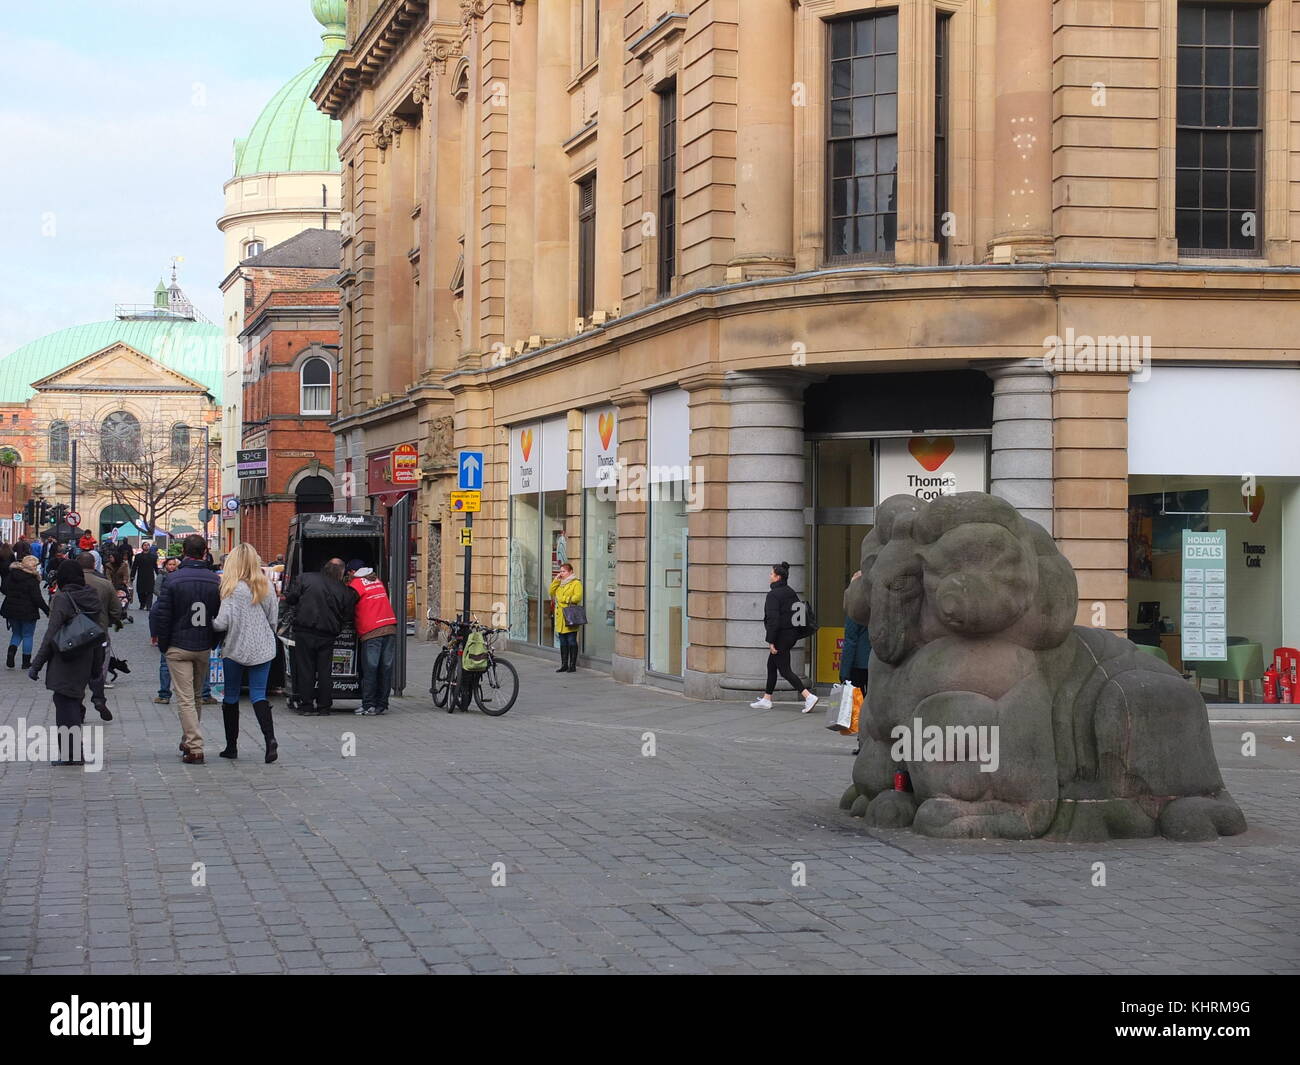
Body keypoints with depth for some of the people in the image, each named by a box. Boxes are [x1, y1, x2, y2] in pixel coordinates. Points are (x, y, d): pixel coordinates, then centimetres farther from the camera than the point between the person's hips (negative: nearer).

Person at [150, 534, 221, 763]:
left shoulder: (174, 580, -12)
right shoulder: (216, 581, -1)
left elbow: (160, 614, -11)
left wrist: (161, 642, 2)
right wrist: (214, 641, 13)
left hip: (179, 648, -4)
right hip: (204, 648, 4)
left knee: (186, 699, -3)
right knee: (196, 696, 19)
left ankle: (195, 748, -10)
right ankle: (189, 741, 30)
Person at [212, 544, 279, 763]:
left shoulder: (233, 589, -14)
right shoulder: (266, 586, 1)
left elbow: (222, 623, -17)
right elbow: (273, 619, 7)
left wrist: (210, 623, 3)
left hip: (236, 648, -4)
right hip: (263, 649, 4)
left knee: (231, 696, 11)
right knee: (259, 695, 3)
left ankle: (231, 746, 16)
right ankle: (270, 739, -18)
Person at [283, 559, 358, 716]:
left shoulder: (304, 578, -1)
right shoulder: (344, 591, 2)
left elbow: (290, 599, -1)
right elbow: (346, 617, 7)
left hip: (304, 632, -1)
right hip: (328, 635, 1)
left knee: (305, 668, 6)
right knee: (325, 671, 10)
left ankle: (306, 705, 6)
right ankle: (324, 705, 12)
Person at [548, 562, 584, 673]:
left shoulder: (576, 583, -4)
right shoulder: (560, 583, 20)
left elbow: (577, 597, -14)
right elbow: (552, 592, 13)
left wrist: (566, 599, -19)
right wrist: (556, 580, 7)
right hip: (560, 617, 8)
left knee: (571, 641, -4)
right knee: (563, 642, 10)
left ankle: (573, 665, 1)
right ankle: (564, 665, 15)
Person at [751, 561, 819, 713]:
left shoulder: (773, 595, -16)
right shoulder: (791, 592, 10)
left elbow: (773, 619, -21)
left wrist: (771, 641, -18)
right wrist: (798, 634, 18)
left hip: (781, 636, -9)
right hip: (792, 635, 9)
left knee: (784, 670, -5)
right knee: (771, 665, 19)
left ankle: (809, 696, -16)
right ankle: (766, 699, 25)